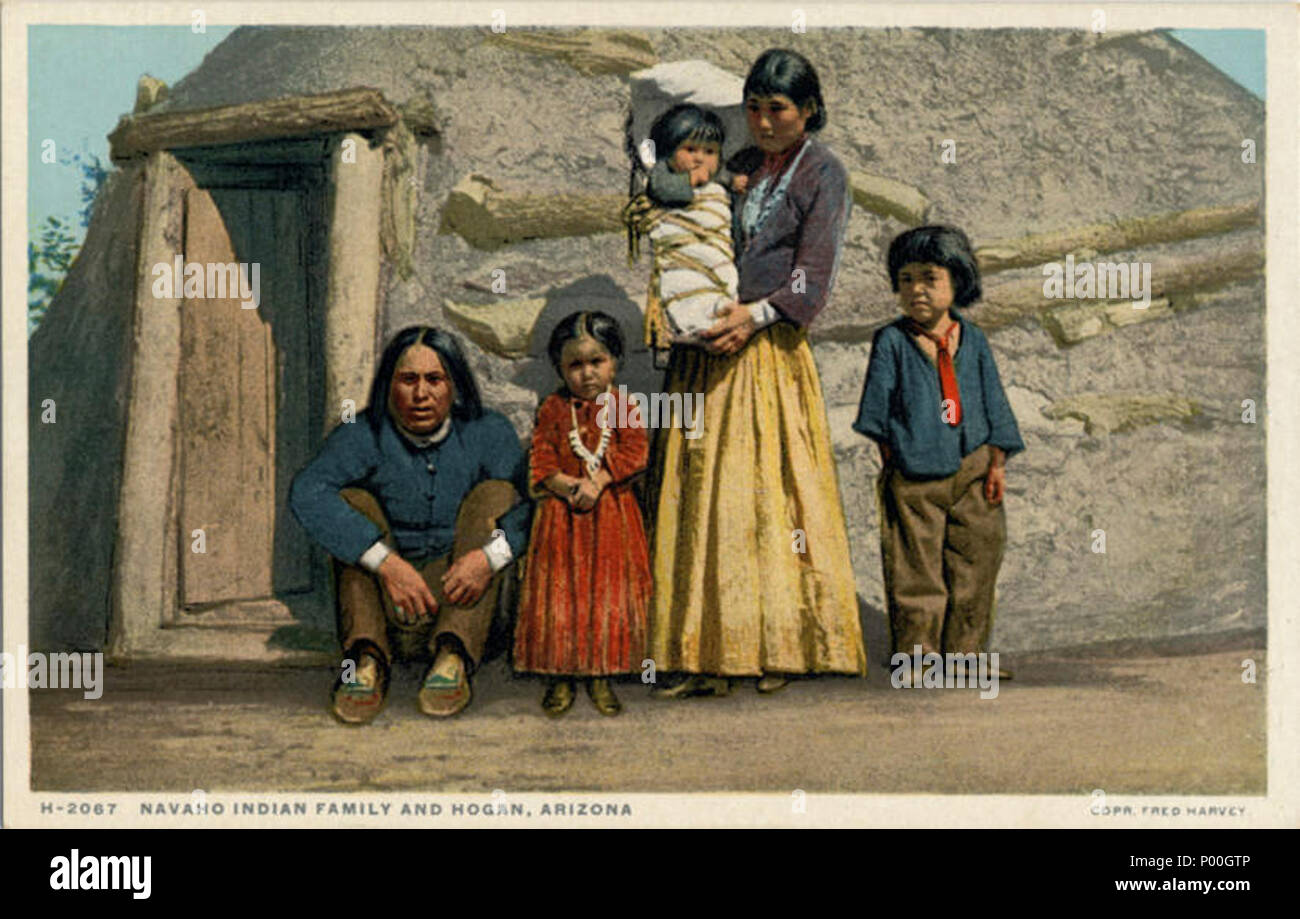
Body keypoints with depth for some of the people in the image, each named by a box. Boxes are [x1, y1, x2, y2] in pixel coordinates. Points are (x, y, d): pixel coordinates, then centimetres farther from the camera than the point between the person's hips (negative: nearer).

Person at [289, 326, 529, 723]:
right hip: (386, 604, 0)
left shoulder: (488, 433, -1)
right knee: (353, 502, -16)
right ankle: (367, 656, -33)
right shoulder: (363, 437, -5)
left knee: (496, 492, -15)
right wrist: (386, 562, -35)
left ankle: (453, 654, -30)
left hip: (462, 598, 0)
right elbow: (306, 493, -25)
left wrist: (490, 554, -34)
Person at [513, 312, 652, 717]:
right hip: (562, 514, 0)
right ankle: (559, 676, 11)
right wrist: (568, 486, -16)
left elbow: (635, 452, -7)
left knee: (611, 591, 2)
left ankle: (601, 676, 13)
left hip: (612, 513, 0)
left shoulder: (622, 406, 2)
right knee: (558, 592, 0)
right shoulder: (553, 409, 3)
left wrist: (597, 482, -17)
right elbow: (541, 460, 0)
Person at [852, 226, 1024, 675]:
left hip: (971, 469, 3)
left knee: (974, 566, 6)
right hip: (914, 473, -3)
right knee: (916, 569, -1)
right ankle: (916, 652, 7)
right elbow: (878, 408, 2)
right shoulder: (891, 342, -1)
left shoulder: (972, 340, 8)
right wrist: (890, 458, -3)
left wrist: (997, 462, 4)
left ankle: (964, 653, 16)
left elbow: (993, 403, 10)